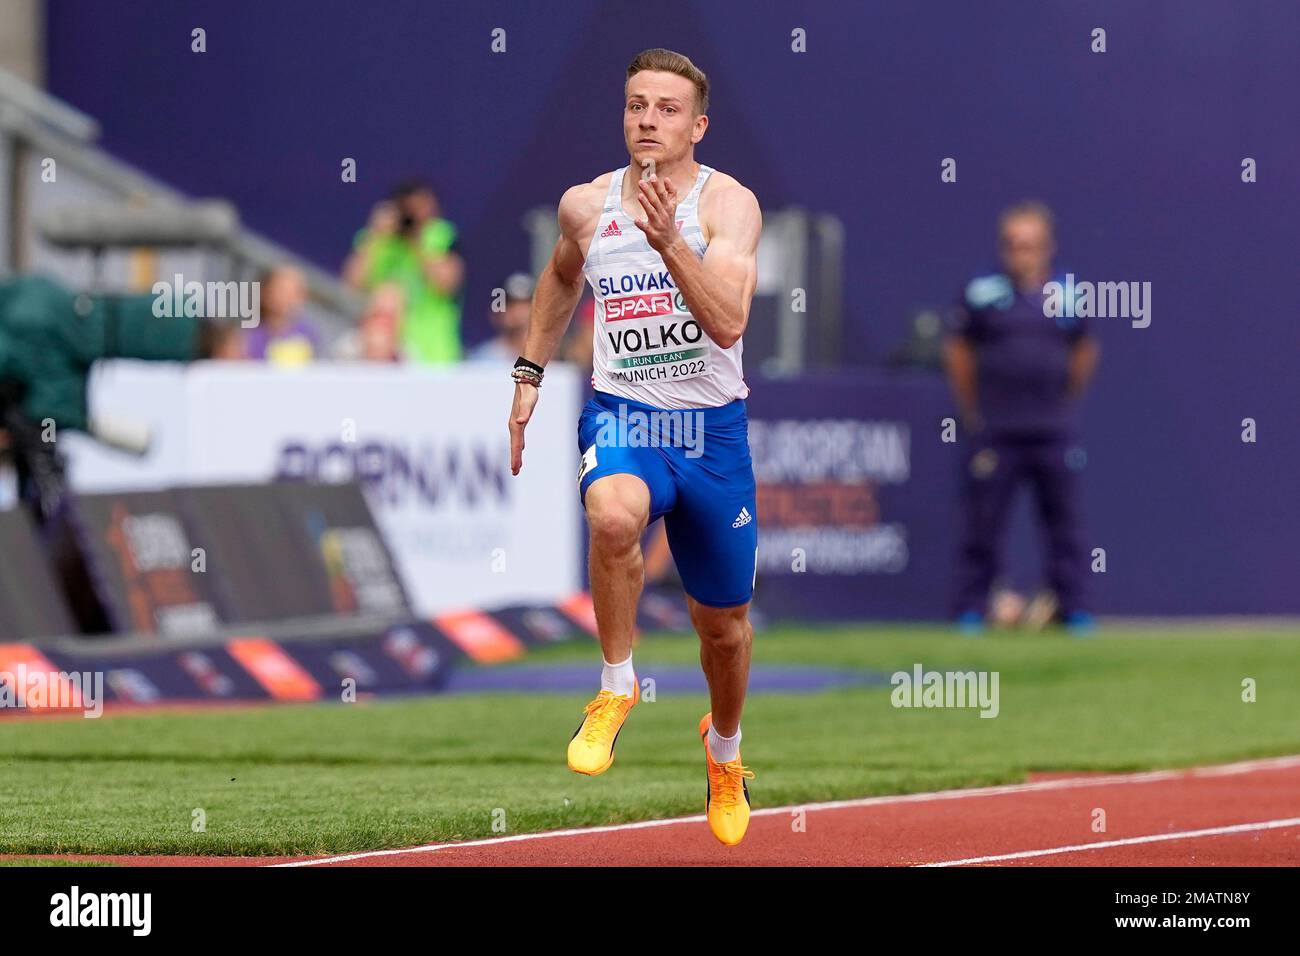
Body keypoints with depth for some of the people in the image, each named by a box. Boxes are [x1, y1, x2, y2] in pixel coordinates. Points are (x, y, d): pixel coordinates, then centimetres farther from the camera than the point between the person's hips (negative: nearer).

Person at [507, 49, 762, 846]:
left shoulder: (728, 203, -10)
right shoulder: (586, 205, 1)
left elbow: (728, 322, -25)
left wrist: (669, 241, -35)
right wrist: (531, 371, 21)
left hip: (712, 427, -1)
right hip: (622, 416, 1)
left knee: (724, 620, 13)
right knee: (615, 516, -36)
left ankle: (725, 748, 45)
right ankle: (617, 688, -14)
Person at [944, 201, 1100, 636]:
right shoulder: (982, 295, -3)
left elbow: (1084, 354, 19)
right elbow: (958, 354, 7)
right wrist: (973, 414, 8)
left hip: (1055, 434, 2)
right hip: (995, 433, -2)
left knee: (1064, 519, 4)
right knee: (982, 522, -1)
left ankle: (1073, 608, 9)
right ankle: (971, 609, 5)